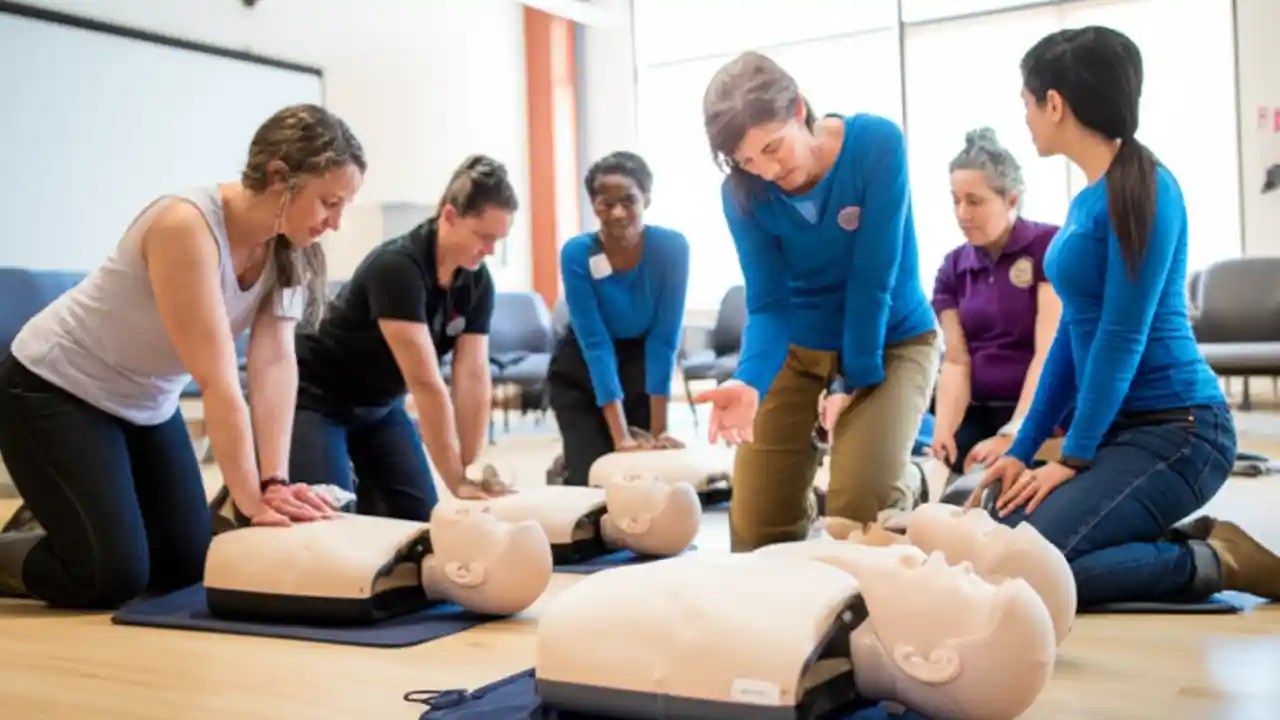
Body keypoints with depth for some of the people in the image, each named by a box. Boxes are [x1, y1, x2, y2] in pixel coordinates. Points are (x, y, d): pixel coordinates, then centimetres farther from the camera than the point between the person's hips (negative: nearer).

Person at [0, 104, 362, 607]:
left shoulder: (288, 250, -10)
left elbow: (275, 363, -17)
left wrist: (275, 483, -25)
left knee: (188, 565, 4)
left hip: (146, 402, 8)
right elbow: (217, 381, -34)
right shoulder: (187, 227, -32)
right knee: (113, 576, -14)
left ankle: (70, 526, 27)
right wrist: (253, 502, -31)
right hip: (54, 390, -7)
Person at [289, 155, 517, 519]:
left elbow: (473, 378, -13)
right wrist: (458, 482, -33)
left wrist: (473, 469, -18)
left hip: (382, 405, 7)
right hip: (317, 399, -7)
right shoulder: (398, 267, -32)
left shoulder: (478, 282, -10)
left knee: (420, 519, -1)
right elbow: (426, 383, -35)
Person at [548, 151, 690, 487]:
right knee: (593, 476, -7)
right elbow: (595, 344, -29)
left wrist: (658, 430, -23)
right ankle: (564, 471, 24)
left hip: (641, 366, 2)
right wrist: (620, 435, -32)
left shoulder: (672, 247, -23)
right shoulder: (576, 254, -27)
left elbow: (664, 340, -22)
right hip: (581, 374, -2)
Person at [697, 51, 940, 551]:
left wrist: (855, 377, -20)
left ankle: (907, 484, 15)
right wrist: (749, 382, -36)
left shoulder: (877, 144, -24)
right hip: (798, 348, 3)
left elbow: (873, 278, -23)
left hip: (890, 341, -3)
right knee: (755, 528, 0)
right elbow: (767, 303, -18)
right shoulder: (743, 192, -16)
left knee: (859, 505, -22)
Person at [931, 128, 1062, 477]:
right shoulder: (953, 266, 8)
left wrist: (1011, 435, -22)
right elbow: (956, 361, 2)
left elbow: (1049, 353, -13)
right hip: (979, 416, 4)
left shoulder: (1051, 246, -6)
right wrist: (944, 430, -16)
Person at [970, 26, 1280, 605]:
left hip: (1175, 429, -9)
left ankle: (1212, 562, -3)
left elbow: (1123, 336, -18)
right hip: (1119, 426, 9)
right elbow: (1075, 331, 13)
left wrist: (1074, 457, -16)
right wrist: (1023, 448, 11)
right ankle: (1190, 542, 8)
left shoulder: (1143, 189, -15)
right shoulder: (1087, 199, 10)